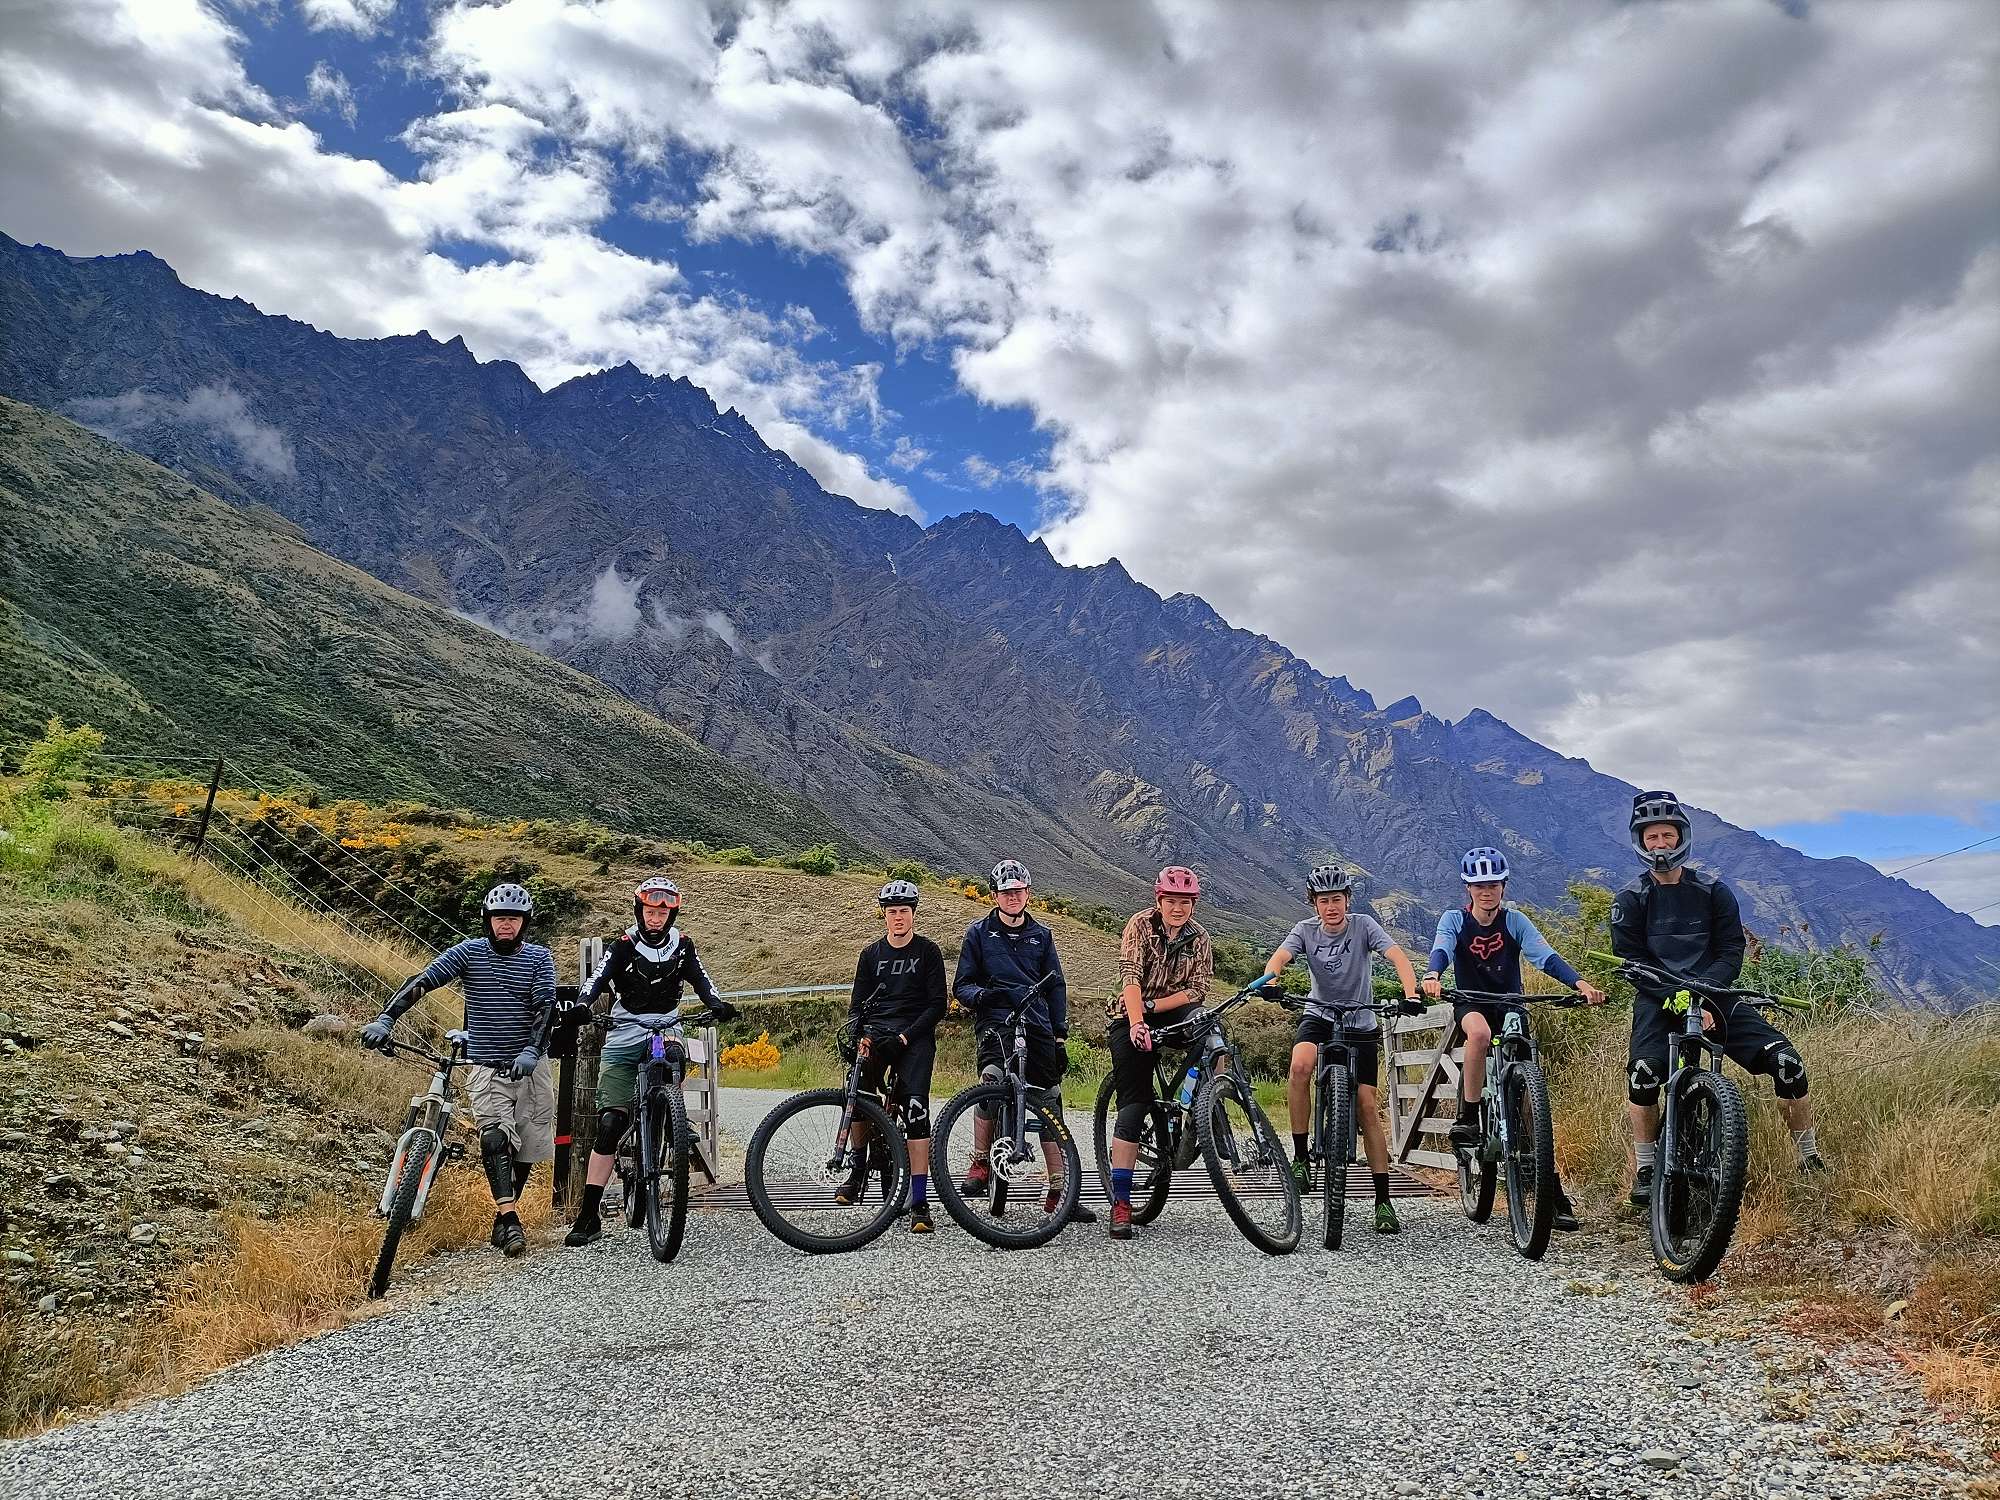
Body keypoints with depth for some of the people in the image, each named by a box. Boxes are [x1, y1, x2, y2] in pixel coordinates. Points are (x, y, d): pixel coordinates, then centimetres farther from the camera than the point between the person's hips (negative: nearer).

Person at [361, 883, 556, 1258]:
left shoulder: (539, 958, 0)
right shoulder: (470, 952, 0)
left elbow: (545, 1006, -12)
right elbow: (422, 982, -9)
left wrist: (532, 1051, -27)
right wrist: (385, 1019, -22)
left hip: (530, 1064, 1)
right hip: (487, 1067, -1)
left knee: (525, 1145, 5)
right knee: (494, 1138, -20)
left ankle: (504, 1218, 22)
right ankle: (509, 1221, -20)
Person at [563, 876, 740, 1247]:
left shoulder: (682, 945, 5)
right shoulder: (624, 945, -2)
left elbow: (700, 980, -2)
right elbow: (600, 978, -16)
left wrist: (717, 1005, -23)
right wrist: (582, 1004, -37)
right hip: (625, 1034, -1)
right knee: (610, 1121, -9)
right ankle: (589, 1214, -5)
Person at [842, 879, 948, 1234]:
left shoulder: (928, 951, 5)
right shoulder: (871, 954, 13)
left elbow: (937, 1005, -1)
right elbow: (856, 1005, 12)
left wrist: (905, 1036, -14)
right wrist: (859, 1037, -9)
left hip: (915, 1035, -2)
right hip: (877, 1031, 2)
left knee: (915, 1106, -19)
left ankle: (919, 1202, -15)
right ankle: (859, 1167, -4)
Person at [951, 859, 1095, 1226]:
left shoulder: (1041, 935, 17)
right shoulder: (979, 933, 9)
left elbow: (1056, 987, 17)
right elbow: (961, 985, 6)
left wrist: (1060, 1036, 8)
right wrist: (981, 994, -17)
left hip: (1038, 1025, 4)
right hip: (996, 1020, -3)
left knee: (1050, 1104, 1)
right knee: (992, 1081, -31)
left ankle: (1059, 1191, 7)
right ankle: (980, 1164, -19)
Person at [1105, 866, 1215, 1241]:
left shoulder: (1199, 939, 1)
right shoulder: (1141, 924, -8)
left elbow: (1197, 990, -7)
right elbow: (1130, 976, -21)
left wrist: (1153, 1006, -20)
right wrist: (1137, 1022, -35)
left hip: (1172, 1013, 3)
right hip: (1133, 1019, -3)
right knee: (1133, 1103, -14)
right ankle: (1120, 1201, -14)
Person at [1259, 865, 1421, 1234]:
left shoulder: (1363, 925, -10)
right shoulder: (1306, 930, -7)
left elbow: (1397, 956, -22)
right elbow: (1280, 956, -23)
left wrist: (1411, 992, -41)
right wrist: (1269, 978, -47)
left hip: (1360, 1023, 0)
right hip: (1319, 1015, 0)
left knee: (1366, 1105, -8)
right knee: (1300, 1065, -32)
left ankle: (1383, 1200, 1)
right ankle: (1300, 1157, -18)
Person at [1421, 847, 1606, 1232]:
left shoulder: (1515, 921, -7)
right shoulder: (1455, 919, -9)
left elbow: (1545, 956, -22)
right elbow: (1441, 949, -29)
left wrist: (1580, 983, -41)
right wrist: (1432, 976, -53)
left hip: (1510, 1008, 1)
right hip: (1471, 1005, -1)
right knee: (1480, 1032, -39)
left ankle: (1551, 1188, -3)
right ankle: (1467, 1119, -24)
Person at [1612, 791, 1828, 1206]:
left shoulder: (1714, 892, 5)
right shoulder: (1631, 900, 1)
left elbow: (1731, 952, -1)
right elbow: (1629, 961, -6)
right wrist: (1675, 996, -21)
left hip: (1713, 996, 2)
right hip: (1658, 1000, -2)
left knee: (1787, 1062, -13)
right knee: (1644, 1071, -29)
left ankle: (1810, 1159, 8)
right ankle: (1644, 1168, -10)